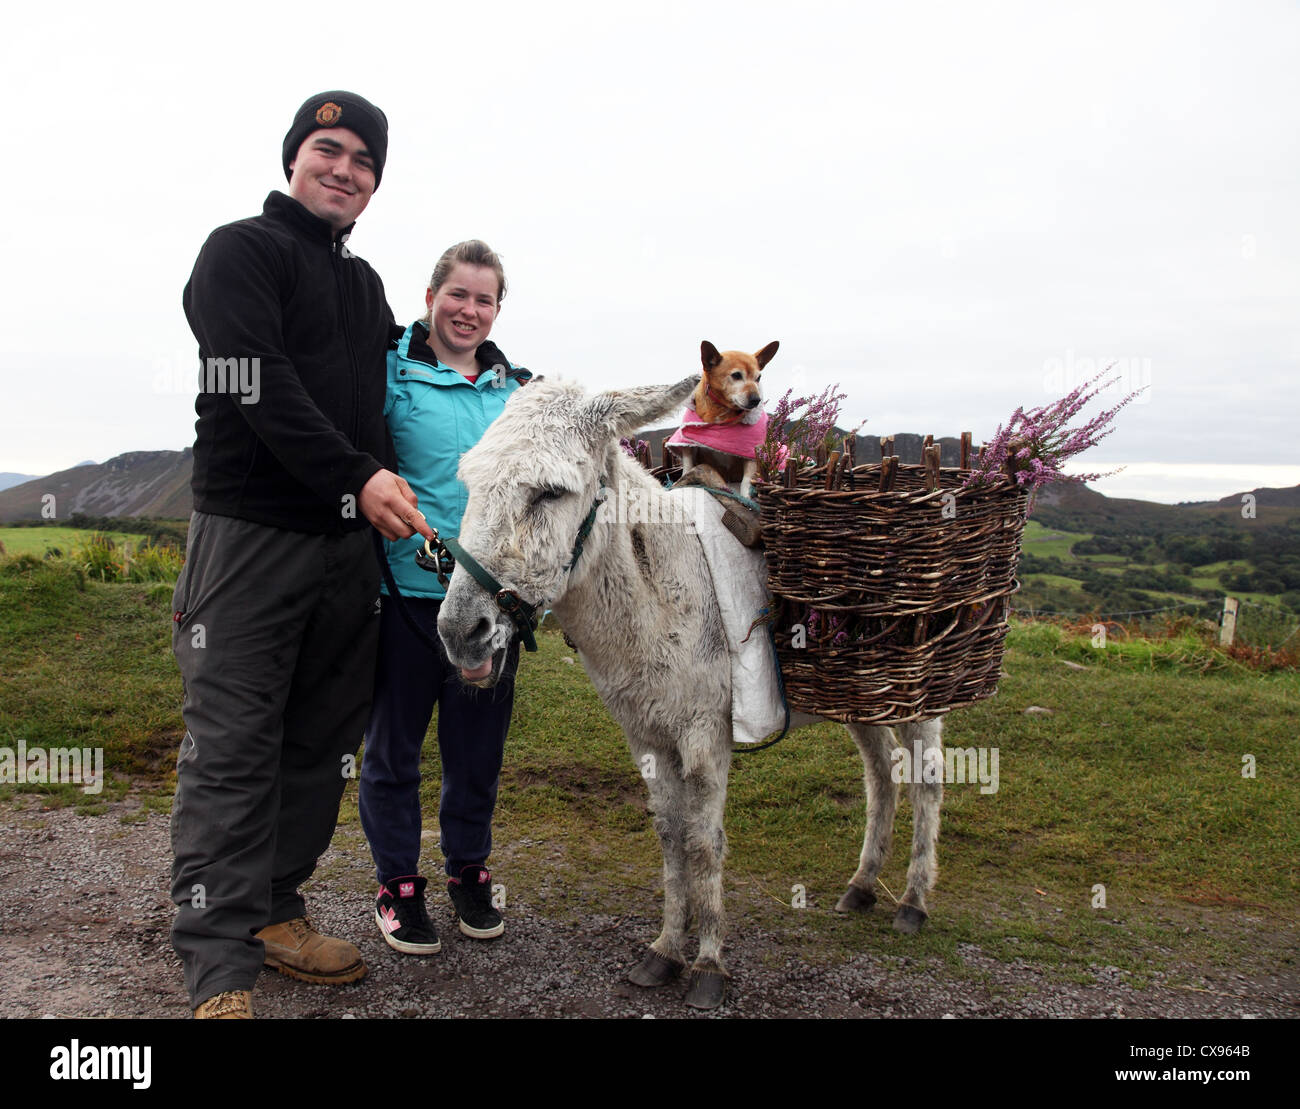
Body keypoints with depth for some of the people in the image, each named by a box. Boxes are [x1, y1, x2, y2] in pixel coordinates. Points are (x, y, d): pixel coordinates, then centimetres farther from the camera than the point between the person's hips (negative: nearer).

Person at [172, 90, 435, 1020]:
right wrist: (359, 477, -19)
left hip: (349, 541, 7)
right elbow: (259, 385, -14)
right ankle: (222, 966, -1)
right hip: (251, 532, -7)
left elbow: (384, 376, 28)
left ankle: (274, 910, 23)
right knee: (233, 748, -6)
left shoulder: (364, 282, 21)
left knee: (321, 743, 10)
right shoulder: (241, 251, -1)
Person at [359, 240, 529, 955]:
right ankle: (398, 882, 26)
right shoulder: (393, 373, -2)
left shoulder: (517, 388, 12)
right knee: (394, 742, 9)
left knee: (479, 743, 14)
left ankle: (469, 870, 33)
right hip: (407, 590, -4)